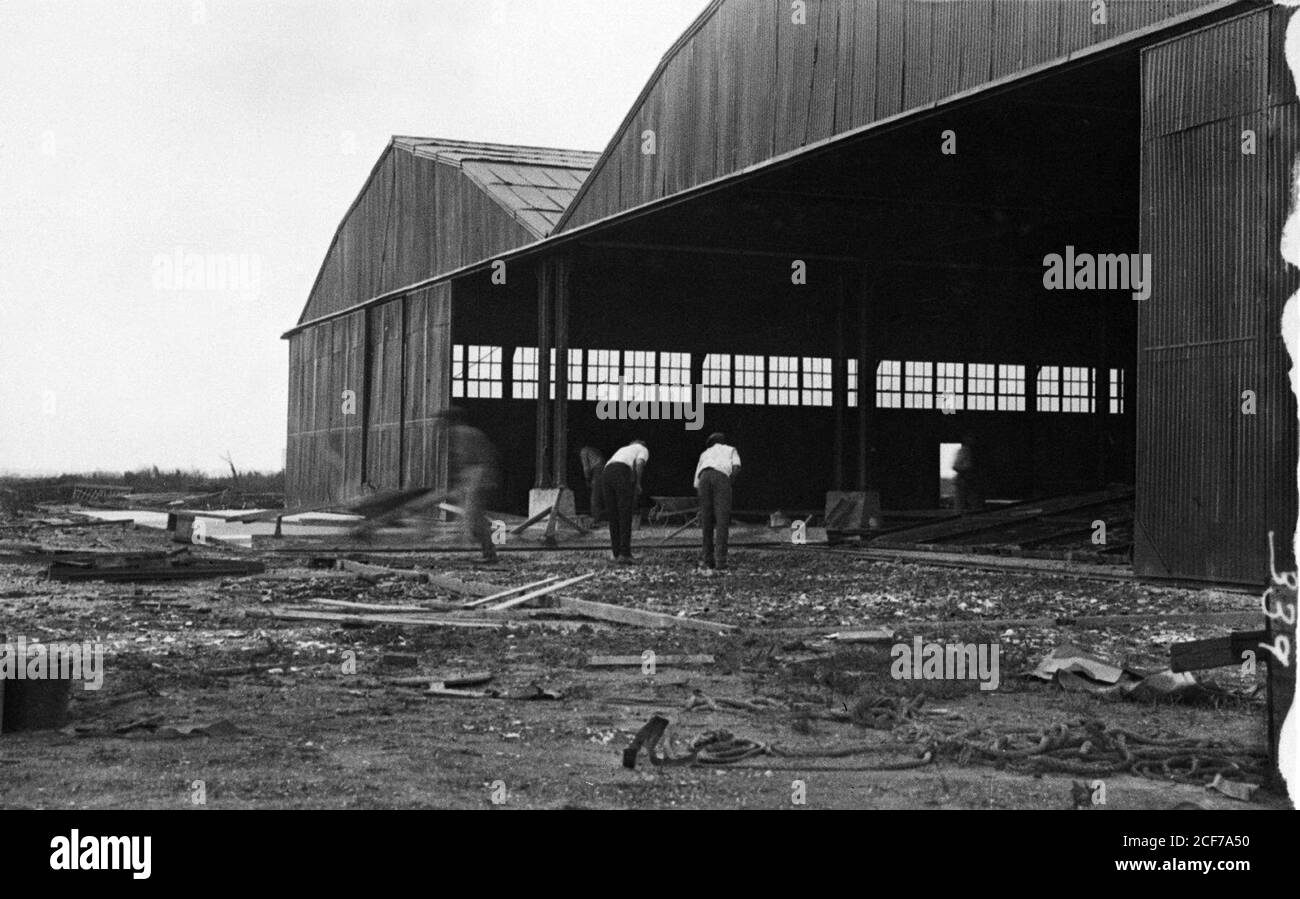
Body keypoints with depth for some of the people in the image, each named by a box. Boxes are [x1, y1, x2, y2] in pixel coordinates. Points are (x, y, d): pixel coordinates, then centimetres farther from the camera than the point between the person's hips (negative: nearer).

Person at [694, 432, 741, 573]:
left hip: (704, 477, 2)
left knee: (706, 522, 12)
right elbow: (737, 468, 8)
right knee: (722, 521, -3)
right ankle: (720, 561, -11)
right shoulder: (730, 450, 33)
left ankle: (708, 561, 13)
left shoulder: (704, 454, 38)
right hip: (722, 476, -2)